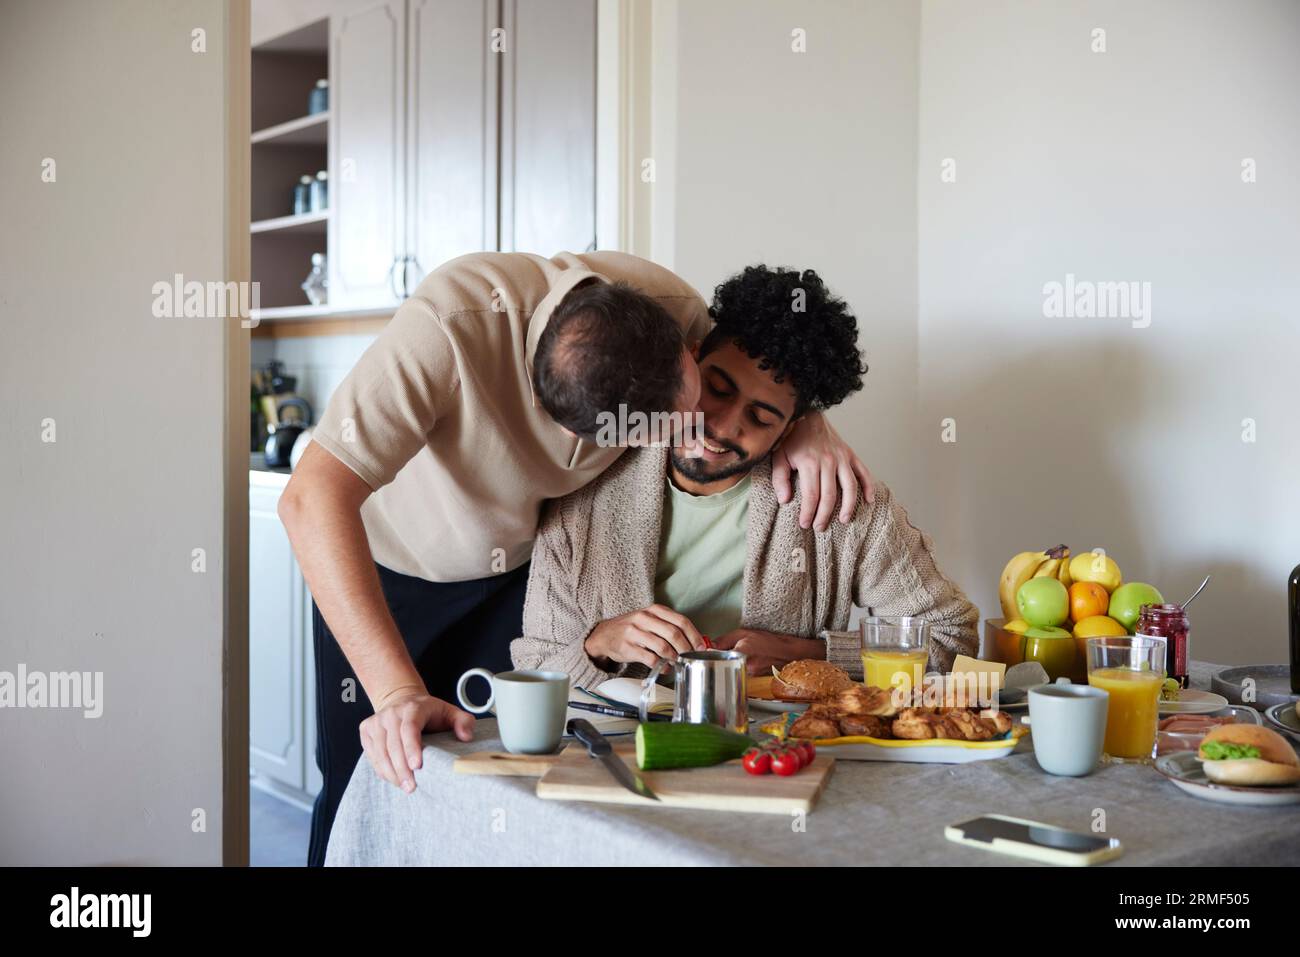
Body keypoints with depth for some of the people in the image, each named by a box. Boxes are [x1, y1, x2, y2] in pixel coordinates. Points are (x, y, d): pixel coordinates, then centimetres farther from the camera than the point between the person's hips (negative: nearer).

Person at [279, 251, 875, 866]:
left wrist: (810, 425, -26)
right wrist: (399, 690, -52)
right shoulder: (449, 327, -42)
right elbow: (313, 498, -46)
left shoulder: (669, 305, -27)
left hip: (522, 562, 3)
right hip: (389, 568, -3)